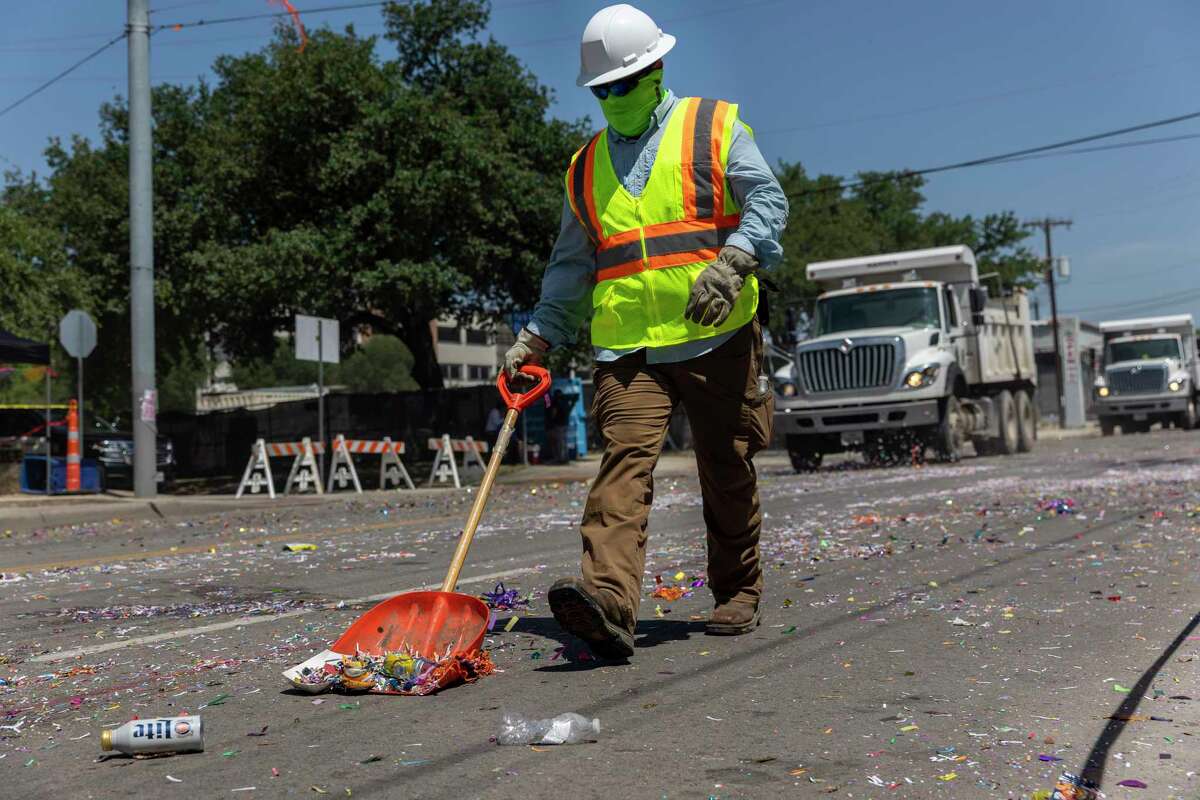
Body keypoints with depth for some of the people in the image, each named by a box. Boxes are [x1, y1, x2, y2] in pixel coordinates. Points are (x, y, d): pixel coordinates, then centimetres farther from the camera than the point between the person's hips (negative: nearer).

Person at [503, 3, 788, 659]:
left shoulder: (715, 127, 8)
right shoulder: (586, 167, 19)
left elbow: (767, 202, -4)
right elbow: (570, 266, 21)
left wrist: (731, 262, -23)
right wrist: (535, 338, 13)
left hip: (716, 339, -2)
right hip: (626, 349, 2)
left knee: (727, 476, 7)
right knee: (624, 464, -15)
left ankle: (736, 594, 25)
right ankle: (608, 603, -27)